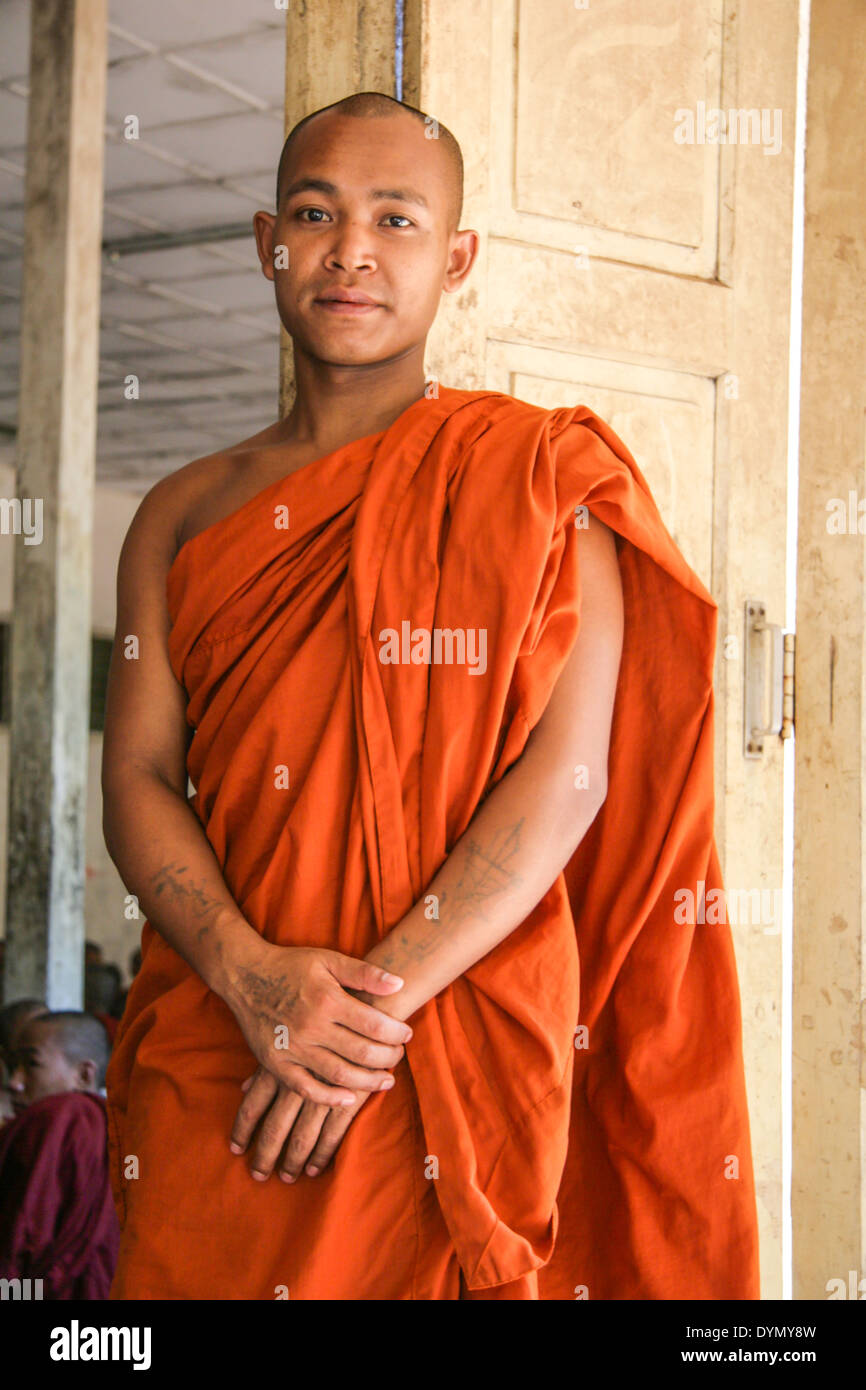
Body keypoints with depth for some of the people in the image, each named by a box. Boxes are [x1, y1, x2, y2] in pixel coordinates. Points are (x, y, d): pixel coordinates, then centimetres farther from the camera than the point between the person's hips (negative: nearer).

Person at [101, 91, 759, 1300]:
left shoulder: (544, 477, 1)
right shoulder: (187, 516, 11)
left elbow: (568, 778, -9)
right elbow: (137, 779, 4)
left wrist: (375, 998, -16)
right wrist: (253, 975, -14)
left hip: (463, 1057, -2)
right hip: (210, 1058, 3)